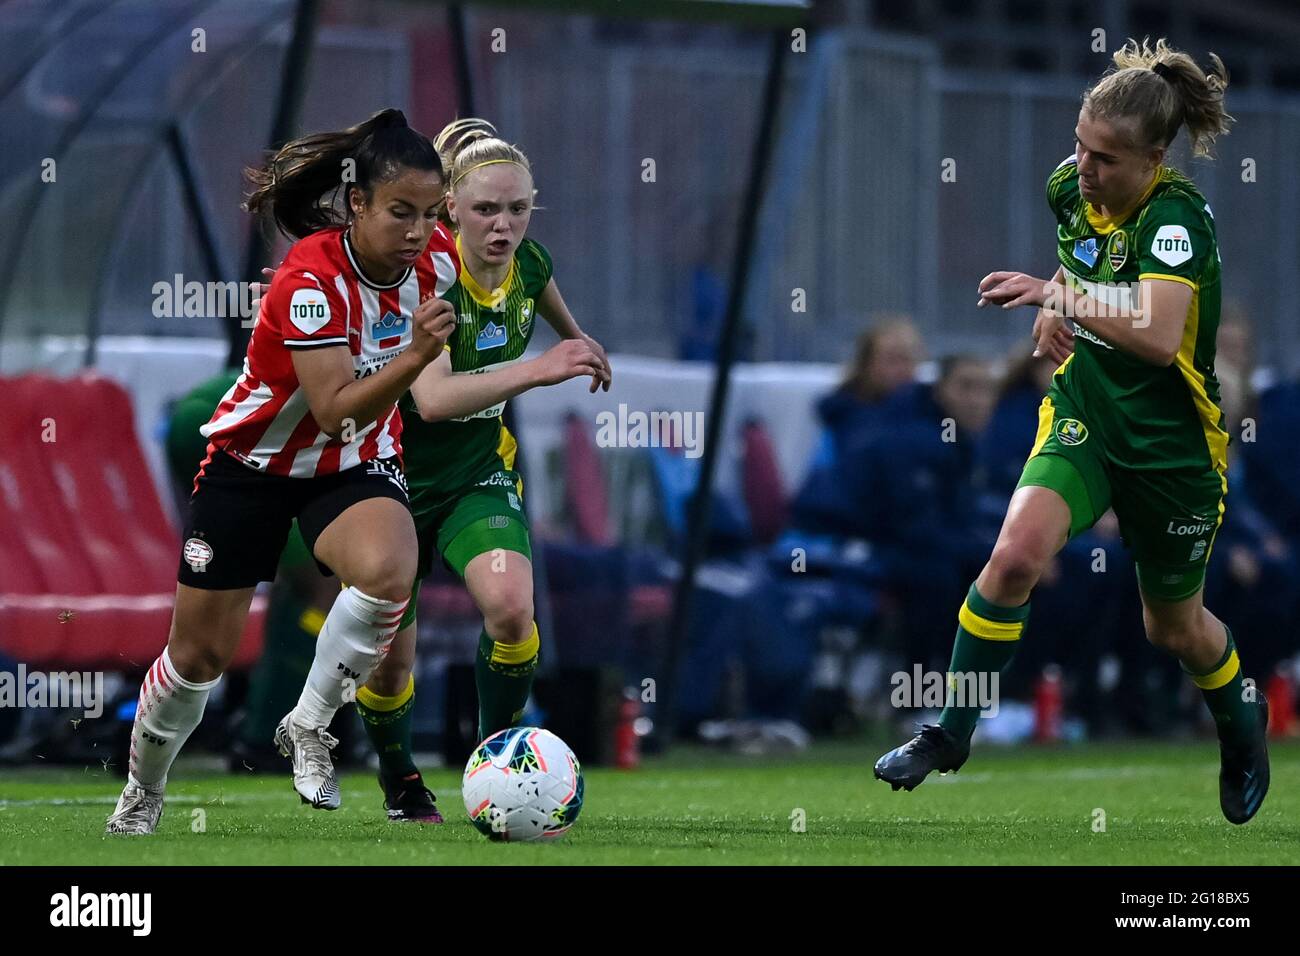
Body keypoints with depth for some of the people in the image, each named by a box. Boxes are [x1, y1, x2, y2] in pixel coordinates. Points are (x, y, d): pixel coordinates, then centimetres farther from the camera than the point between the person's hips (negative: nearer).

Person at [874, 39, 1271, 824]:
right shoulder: (1069, 186, -5)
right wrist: (1057, 306, 4)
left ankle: (1241, 717, 48)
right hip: (1084, 415, 4)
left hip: (1172, 443, -4)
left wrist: (1058, 296, -44)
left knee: (1175, 626, 15)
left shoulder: (1176, 217, -25)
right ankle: (951, 731, -11)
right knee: (1018, 554, -24)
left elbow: (1159, 336, -42)